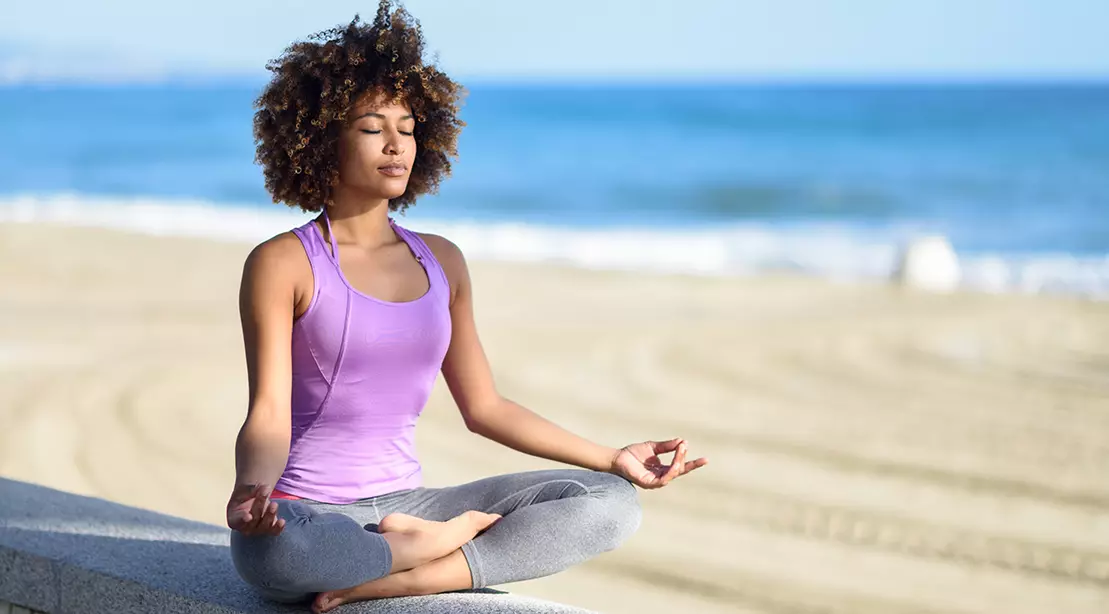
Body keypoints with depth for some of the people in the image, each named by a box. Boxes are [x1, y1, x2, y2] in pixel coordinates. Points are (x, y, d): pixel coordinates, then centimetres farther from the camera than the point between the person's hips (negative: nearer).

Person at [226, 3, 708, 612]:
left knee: (610, 502, -10)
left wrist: (613, 459, 15)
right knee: (270, 548, -43)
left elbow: (483, 407, 18)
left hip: (403, 506, 6)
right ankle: (442, 543, -14)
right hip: (309, 514, -5)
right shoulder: (282, 264, -5)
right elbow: (269, 414, -13)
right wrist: (250, 492, -36)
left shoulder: (441, 263, 12)